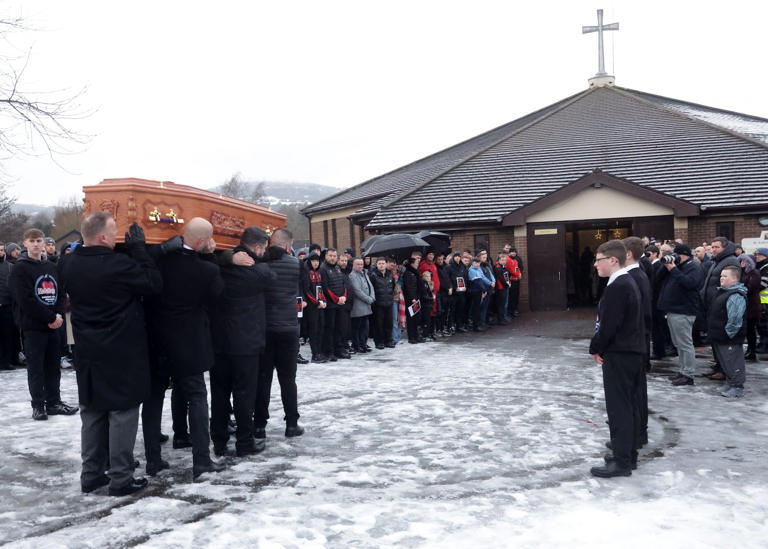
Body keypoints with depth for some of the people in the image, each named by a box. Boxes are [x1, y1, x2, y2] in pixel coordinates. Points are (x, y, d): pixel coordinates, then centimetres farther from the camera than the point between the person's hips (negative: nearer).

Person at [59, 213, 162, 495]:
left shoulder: (68, 264, -2)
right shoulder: (119, 265, -22)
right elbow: (154, 283, -13)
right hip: (122, 354, -6)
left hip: (88, 353, 6)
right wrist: (138, 248, -9)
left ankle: (91, 475, 25)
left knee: (92, 413, 16)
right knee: (122, 413, 4)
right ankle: (120, 478, 9)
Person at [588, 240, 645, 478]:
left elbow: (608, 324, -22)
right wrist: (600, 347, 12)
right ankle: (629, 455, 25)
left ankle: (621, 461, 1)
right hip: (633, 352, 10)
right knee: (629, 406, 16)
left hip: (619, 355, -10)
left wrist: (596, 348, -7)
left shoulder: (617, 287, -19)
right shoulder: (628, 282, 13)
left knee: (619, 408, -4)